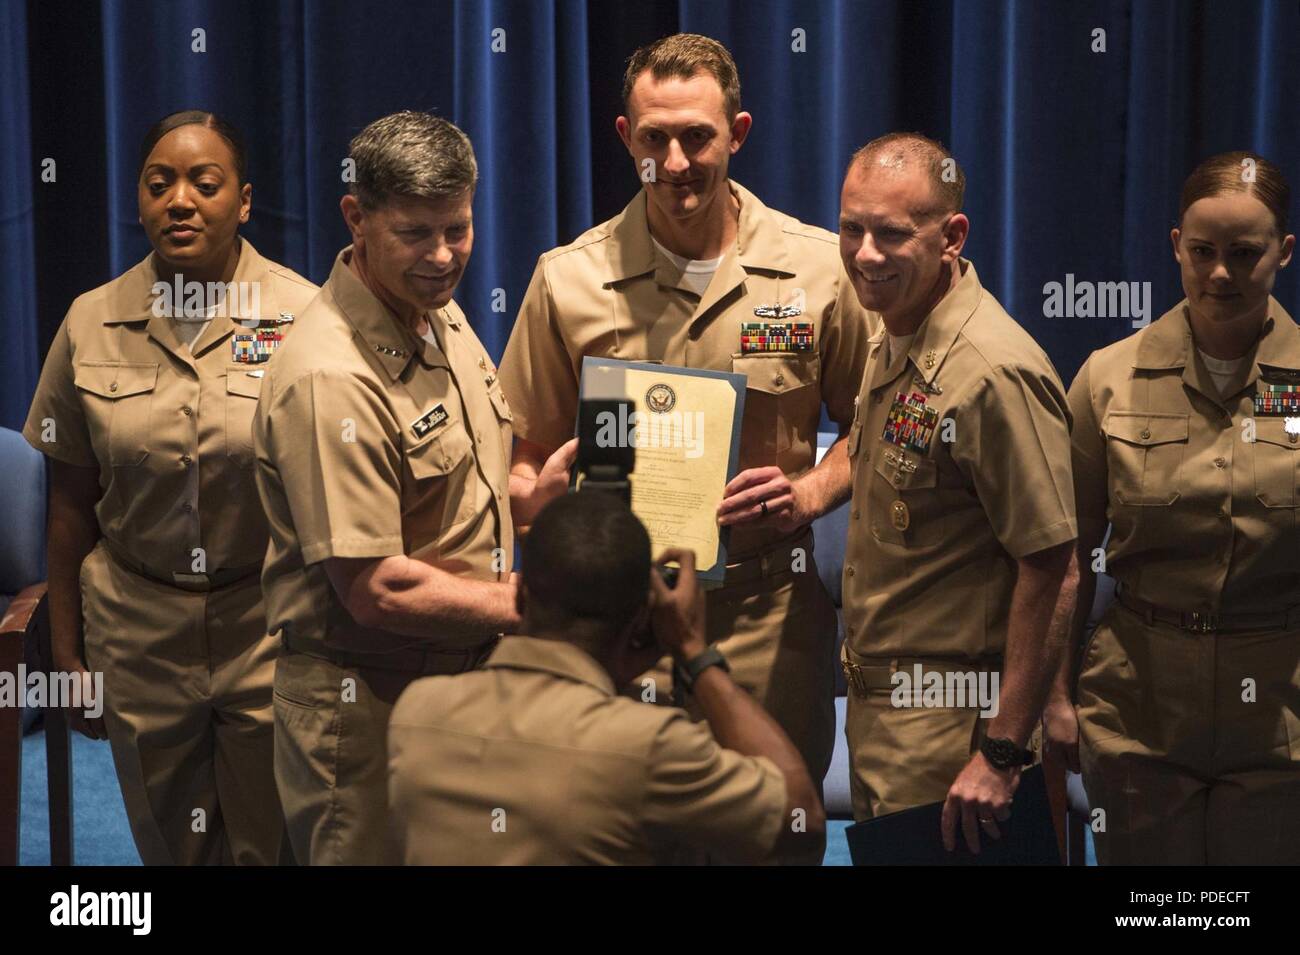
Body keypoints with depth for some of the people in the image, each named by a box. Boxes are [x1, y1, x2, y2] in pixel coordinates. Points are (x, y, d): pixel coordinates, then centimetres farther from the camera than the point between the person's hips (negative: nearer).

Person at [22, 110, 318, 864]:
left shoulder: (303, 315, -7)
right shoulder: (91, 324, 0)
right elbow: (71, 504, 5)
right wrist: (66, 651, 7)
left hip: (272, 631, -2)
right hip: (139, 632, 2)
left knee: (270, 844, 8)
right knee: (168, 846, 15)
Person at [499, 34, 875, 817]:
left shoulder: (821, 268, 0)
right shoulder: (568, 280, 1)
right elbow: (526, 456, 8)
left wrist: (811, 492, -9)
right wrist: (539, 494, -14)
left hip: (770, 618, 0)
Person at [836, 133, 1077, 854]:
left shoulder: (994, 373, -22)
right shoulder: (891, 346, 8)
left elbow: (1049, 567, -23)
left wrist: (1001, 754, -23)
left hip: (946, 713, -9)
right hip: (876, 694, 9)